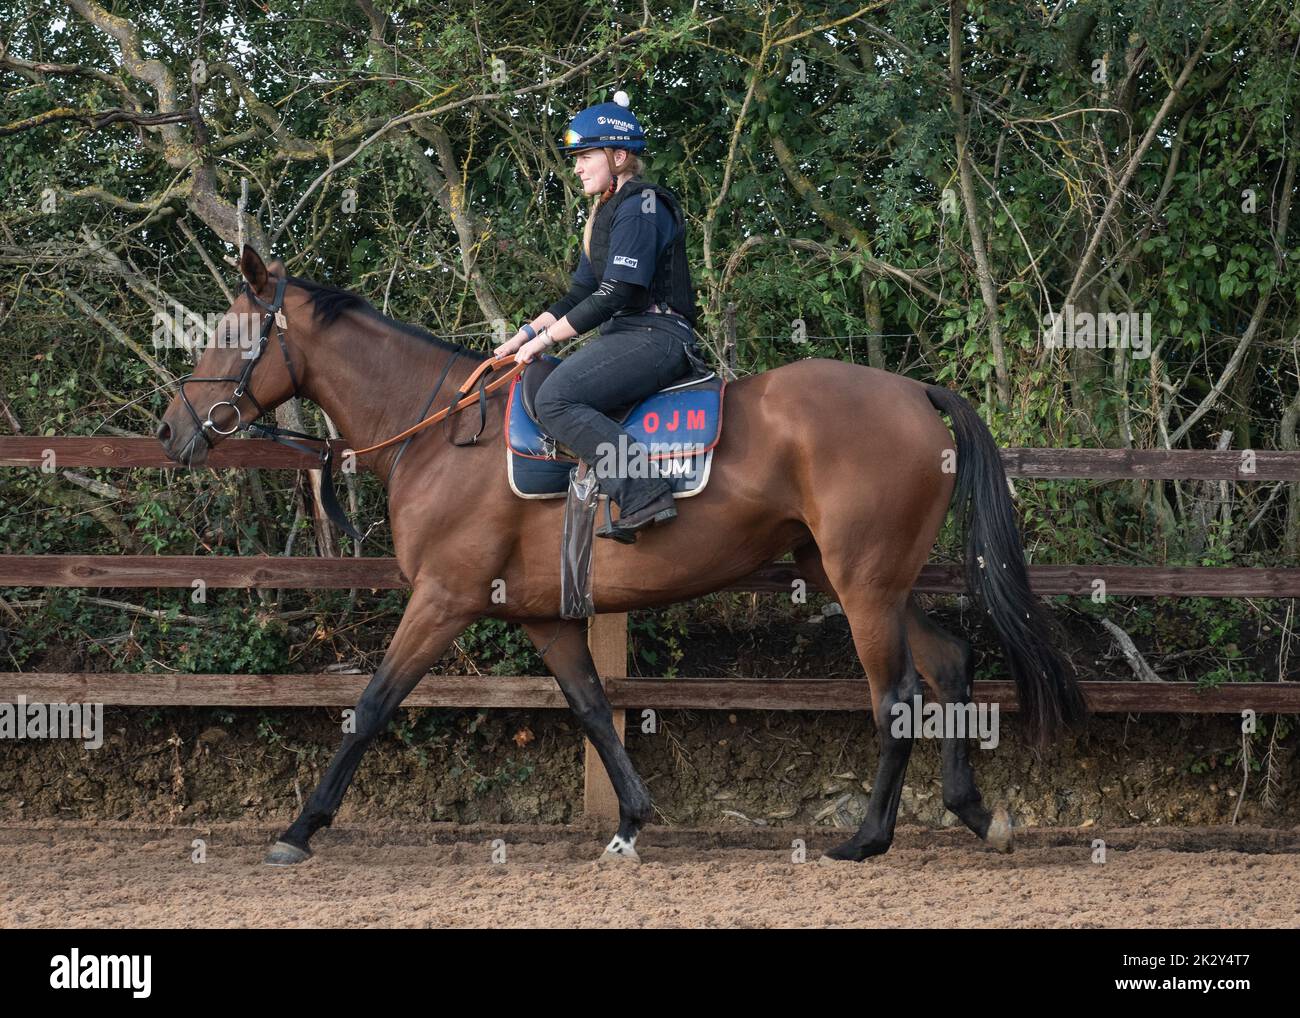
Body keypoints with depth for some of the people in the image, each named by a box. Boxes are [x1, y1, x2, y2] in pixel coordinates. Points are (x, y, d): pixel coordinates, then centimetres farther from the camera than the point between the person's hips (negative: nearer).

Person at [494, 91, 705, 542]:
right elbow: (581, 294, 24)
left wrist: (546, 339, -15)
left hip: (655, 336, -11)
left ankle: (644, 495, -33)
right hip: (623, 334, 11)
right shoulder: (606, 213, 21)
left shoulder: (639, 207, -11)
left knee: (555, 399, -27)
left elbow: (615, 294, -18)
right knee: (534, 388, 12)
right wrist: (525, 333, 14)